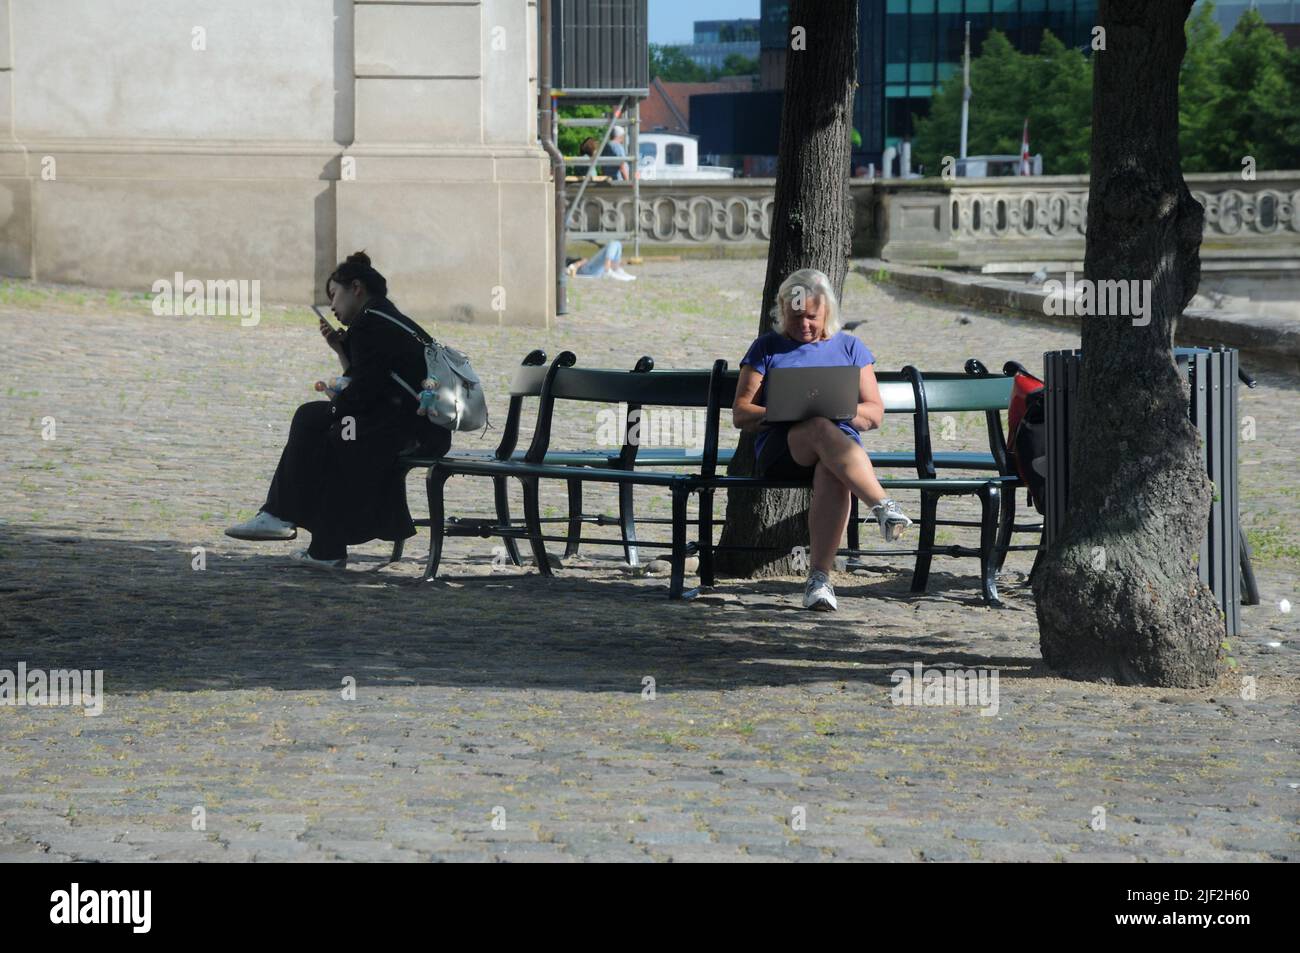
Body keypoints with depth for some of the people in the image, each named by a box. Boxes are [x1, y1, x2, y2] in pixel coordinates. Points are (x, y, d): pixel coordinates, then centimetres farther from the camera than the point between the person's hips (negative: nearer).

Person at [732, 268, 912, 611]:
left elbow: (875, 413, 14)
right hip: (780, 448, -1)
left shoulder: (850, 347, 21)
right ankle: (883, 506, -55)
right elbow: (740, 414, 12)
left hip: (842, 439, 1)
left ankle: (820, 577, -44)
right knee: (822, 429, -39)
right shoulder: (767, 348, 19)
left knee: (833, 474, -39)